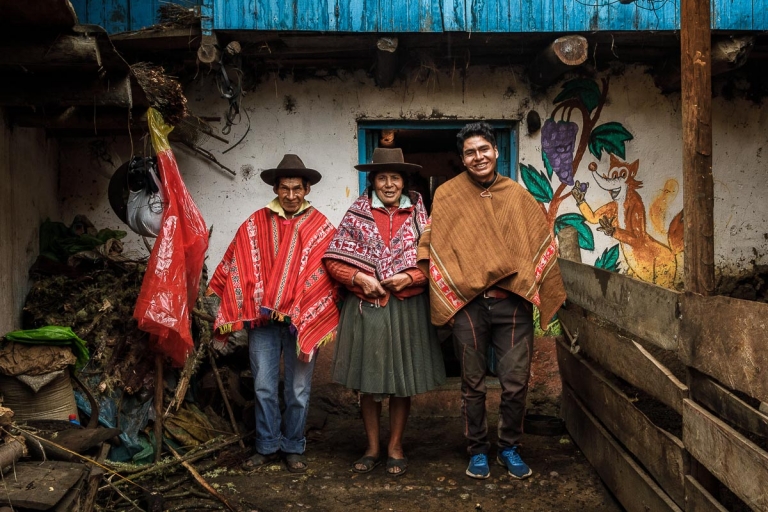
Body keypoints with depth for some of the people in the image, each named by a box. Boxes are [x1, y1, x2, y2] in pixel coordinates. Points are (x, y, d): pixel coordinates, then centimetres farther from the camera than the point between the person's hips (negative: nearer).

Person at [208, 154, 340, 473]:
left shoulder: (320, 226, 3)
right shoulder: (256, 224, 6)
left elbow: (330, 274, 2)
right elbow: (234, 266, 6)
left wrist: (327, 323, -2)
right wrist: (232, 313, 1)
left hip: (302, 321, -1)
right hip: (262, 318, 1)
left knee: (298, 389, 7)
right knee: (264, 387, 6)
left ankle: (293, 448, 23)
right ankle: (267, 447, 22)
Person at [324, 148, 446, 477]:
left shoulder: (418, 215, 5)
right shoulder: (357, 215, 3)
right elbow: (334, 260, 1)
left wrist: (410, 277, -13)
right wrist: (358, 278, -13)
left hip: (407, 309, 0)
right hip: (366, 308, 0)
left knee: (403, 381, 7)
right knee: (367, 380, 7)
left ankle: (396, 447, 24)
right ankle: (372, 448, 23)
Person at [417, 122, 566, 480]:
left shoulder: (517, 196, 8)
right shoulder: (447, 195, 4)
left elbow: (541, 243, 11)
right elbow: (432, 245, 8)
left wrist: (533, 289, 3)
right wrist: (447, 290, 0)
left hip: (513, 303, 1)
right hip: (466, 304, -1)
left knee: (516, 382, 2)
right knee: (473, 383, 8)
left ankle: (509, 448, 23)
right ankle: (477, 451, 25)